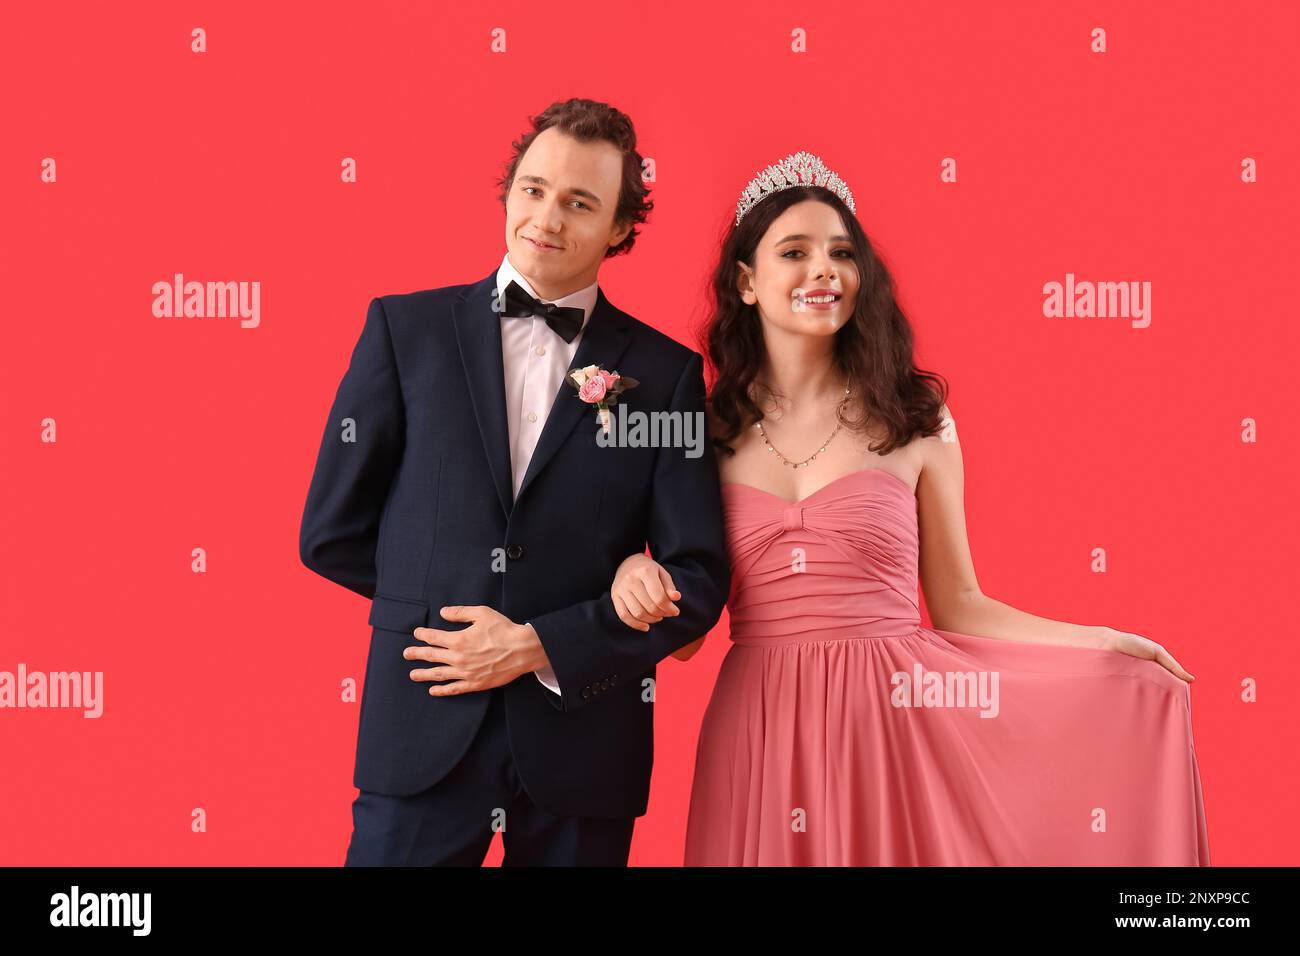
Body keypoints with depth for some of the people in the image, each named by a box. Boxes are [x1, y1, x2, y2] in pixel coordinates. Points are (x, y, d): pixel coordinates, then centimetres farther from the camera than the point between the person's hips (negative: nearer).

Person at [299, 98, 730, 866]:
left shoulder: (666, 372, 1)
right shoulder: (405, 329, 2)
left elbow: (698, 580, -2)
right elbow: (331, 534, 3)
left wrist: (540, 645, -9)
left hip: (581, 748, 1)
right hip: (422, 737, 0)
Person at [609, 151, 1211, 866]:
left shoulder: (913, 419, 0)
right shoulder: (708, 430, 3)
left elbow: (955, 606, 4)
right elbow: (683, 631, 9)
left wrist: (1101, 646, -4)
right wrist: (638, 574, -11)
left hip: (892, 727, -1)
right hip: (759, 741, 1)